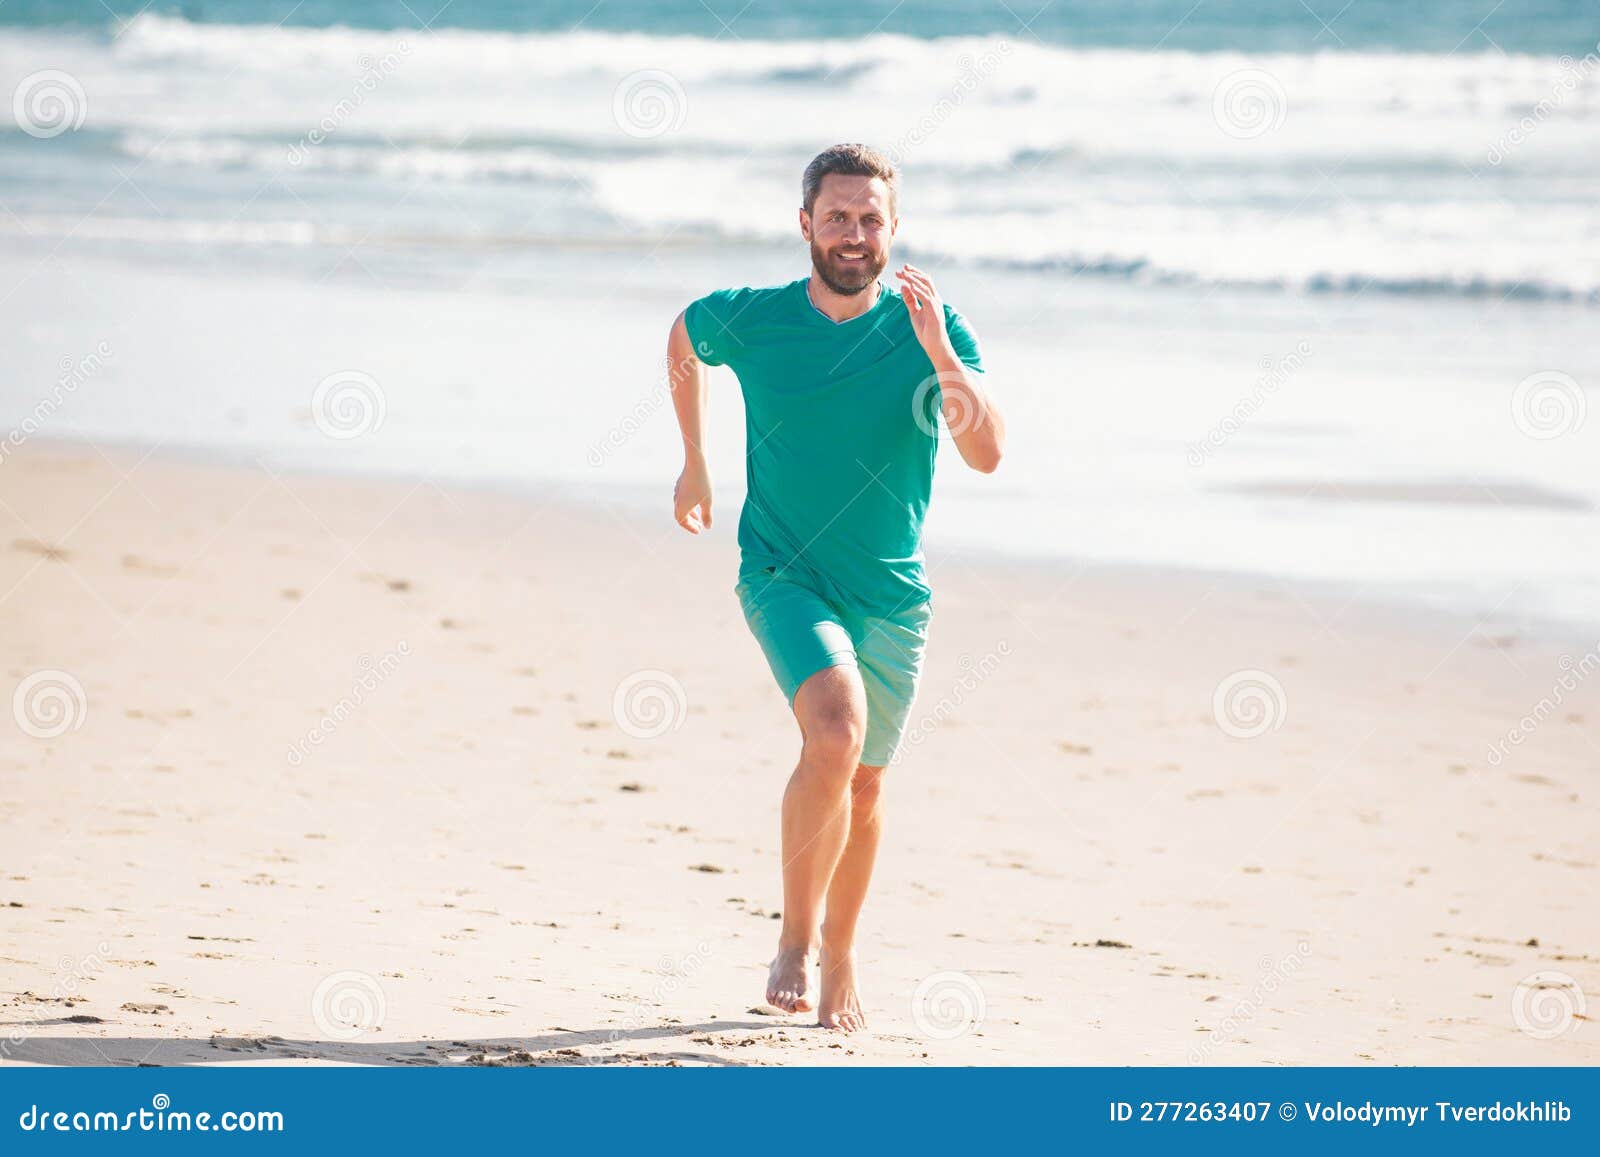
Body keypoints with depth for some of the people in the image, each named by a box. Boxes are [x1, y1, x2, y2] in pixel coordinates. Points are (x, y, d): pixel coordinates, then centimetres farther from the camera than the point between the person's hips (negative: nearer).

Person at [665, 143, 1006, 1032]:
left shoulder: (930, 329, -7)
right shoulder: (750, 321, -6)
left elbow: (985, 453, -19)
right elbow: (683, 337, 18)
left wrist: (939, 356, -31)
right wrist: (694, 462, 19)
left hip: (891, 595, 2)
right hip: (785, 579, -2)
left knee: (863, 789, 13)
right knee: (835, 731, -27)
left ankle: (837, 962, 35)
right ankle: (796, 940, -15)